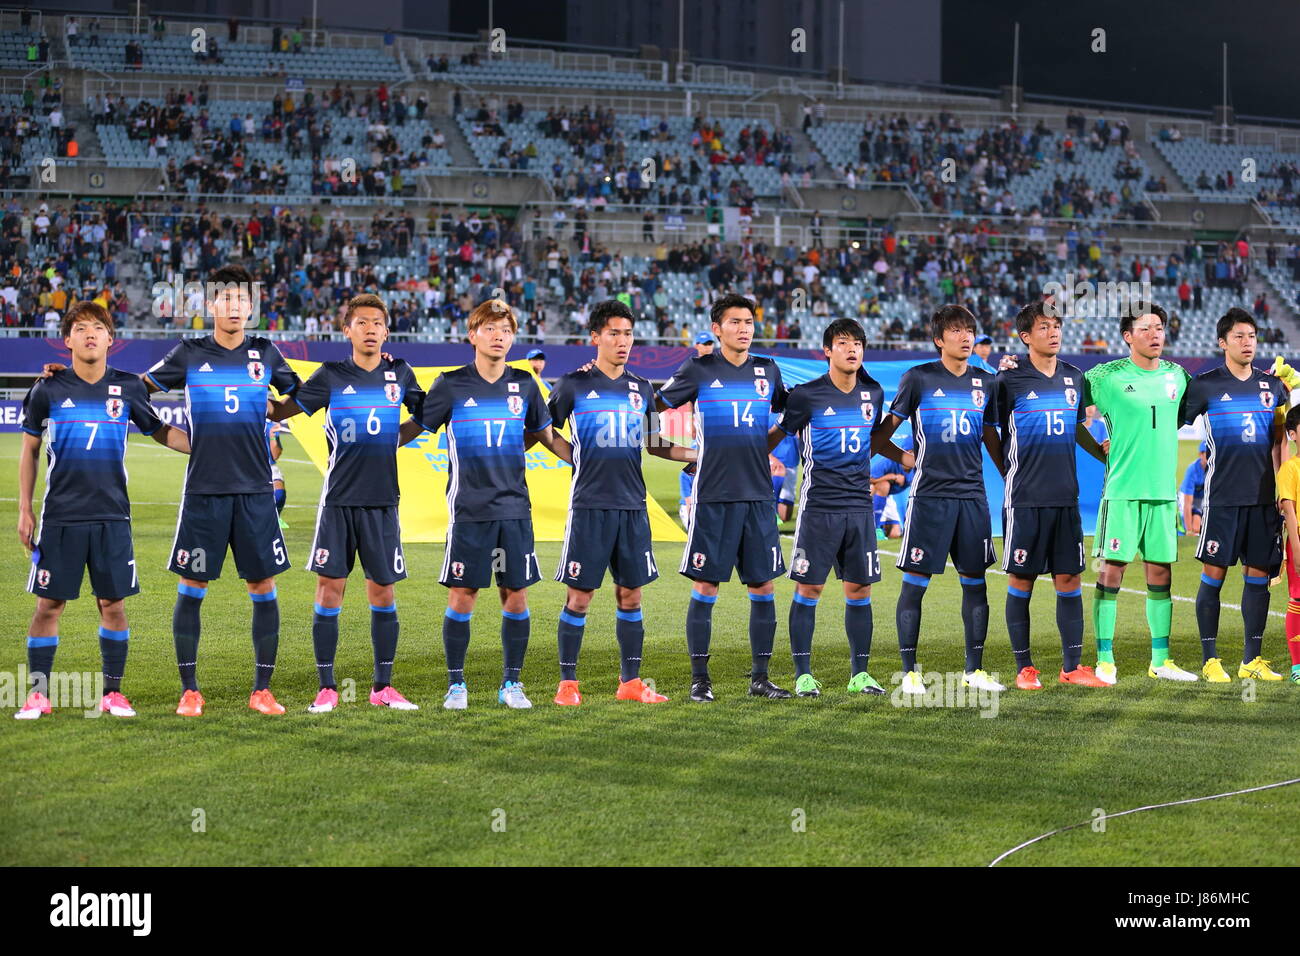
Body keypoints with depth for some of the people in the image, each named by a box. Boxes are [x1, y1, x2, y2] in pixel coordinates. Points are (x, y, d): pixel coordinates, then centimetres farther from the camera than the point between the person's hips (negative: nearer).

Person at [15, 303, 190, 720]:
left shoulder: (128, 388, 3)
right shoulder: (49, 390, -1)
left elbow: (161, 432, 16)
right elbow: (29, 450, 8)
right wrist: (24, 509, 5)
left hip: (112, 516, 1)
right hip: (60, 516, -1)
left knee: (113, 604, 2)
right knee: (49, 604, 0)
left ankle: (112, 692, 13)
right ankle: (38, 693, 10)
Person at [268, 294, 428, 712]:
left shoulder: (399, 374, 7)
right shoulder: (332, 375, 1)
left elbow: (425, 414, 24)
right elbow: (282, 410, 0)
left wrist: (399, 436, 10)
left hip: (382, 501, 2)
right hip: (338, 499, -2)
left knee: (382, 591, 4)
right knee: (330, 587, -3)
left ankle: (383, 686, 14)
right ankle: (326, 688, 4)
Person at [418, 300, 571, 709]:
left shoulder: (524, 384, 7)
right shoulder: (452, 384, -1)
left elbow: (548, 435, 19)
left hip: (515, 508, 3)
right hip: (469, 509, -3)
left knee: (516, 597, 3)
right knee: (462, 597, -2)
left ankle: (511, 683, 14)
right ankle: (456, 684, 10)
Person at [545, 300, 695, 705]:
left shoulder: (641, 389, 12)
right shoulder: (574, 384, -1)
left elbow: (653, 444, 22)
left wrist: (701, 455, 14)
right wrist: (577, 456, -7)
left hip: (632, 507, 4)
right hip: (589, 505, -4)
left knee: (630, 596, 7)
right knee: (579, 598, -2)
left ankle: (631, 681, 14)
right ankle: (567, 682, 6)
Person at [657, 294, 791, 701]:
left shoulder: (768, 370, 11)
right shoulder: (700, 369, 0)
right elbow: (654, 406, 4)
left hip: (759, 495, 4)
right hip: (712, 496, -4)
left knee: (763, 586, 4)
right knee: (705, 587, -2)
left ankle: (760, 678, 12)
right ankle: (700, 679, 5)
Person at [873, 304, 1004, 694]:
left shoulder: (984, 383, 11)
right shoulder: (918, 378, -1)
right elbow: (888, 426, 5)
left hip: (973, 495, 4)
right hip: (929, 495, -4)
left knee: (975, 582, 5)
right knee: (915, 582, -3)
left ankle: (974, 670, 13)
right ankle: (909, 670, 4)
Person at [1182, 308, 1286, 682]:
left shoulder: (1273, 386, 10)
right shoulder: (1205, 385, -2)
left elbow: (1278, 441, 17)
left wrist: (1283, 490, 13)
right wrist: (1201, 456, 1)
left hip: (1263, 497, 4)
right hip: (1221, 496, -4)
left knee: (1259, 574, 4)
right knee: (1214, 573, -3)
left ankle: (1252, 659, 11)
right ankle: (1210, 660, 4)